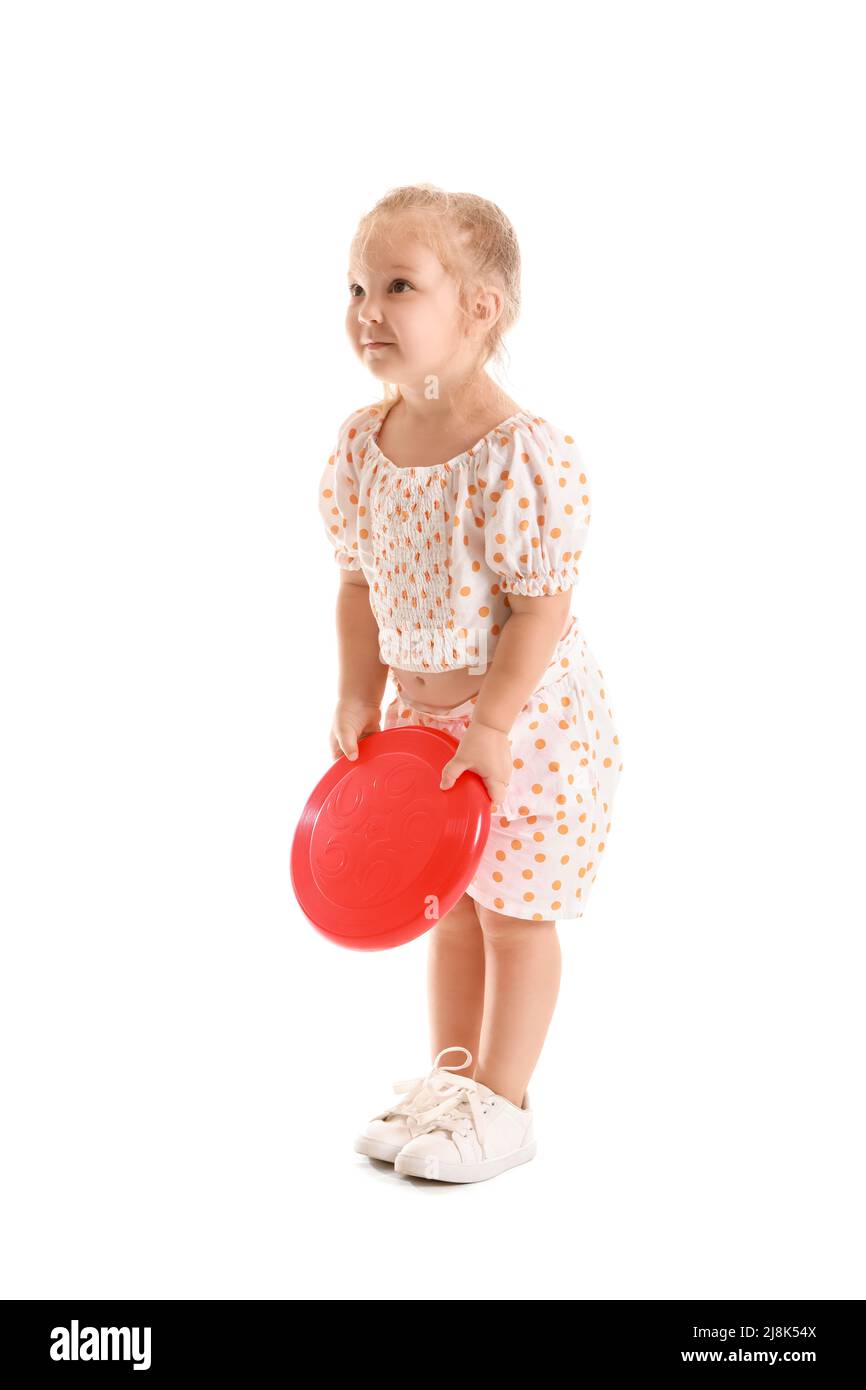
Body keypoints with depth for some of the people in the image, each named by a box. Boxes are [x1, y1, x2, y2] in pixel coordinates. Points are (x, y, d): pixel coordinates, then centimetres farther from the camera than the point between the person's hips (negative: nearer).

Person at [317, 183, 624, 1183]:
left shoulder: (526, 457, -24)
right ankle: (450, 1079, 32)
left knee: (514, 911, 6)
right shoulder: (361, 444, -3)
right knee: (450, 906, 17)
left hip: (529, 715, -6)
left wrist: (491, 725, -23)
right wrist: (359, 699, 2)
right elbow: (359, 584, 6)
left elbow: (540, 607, -22)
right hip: (422, 711, 6)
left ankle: (501, 1104, 20)